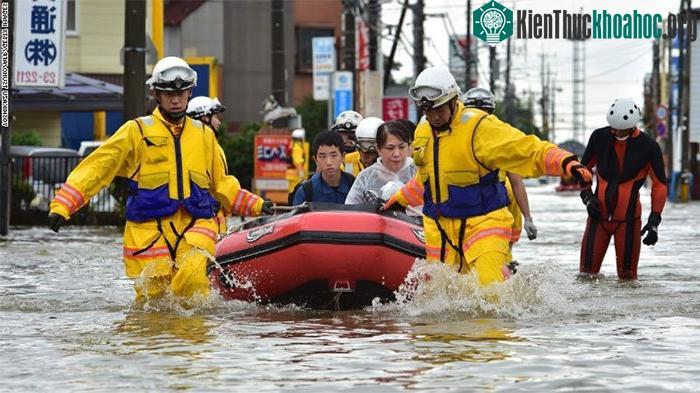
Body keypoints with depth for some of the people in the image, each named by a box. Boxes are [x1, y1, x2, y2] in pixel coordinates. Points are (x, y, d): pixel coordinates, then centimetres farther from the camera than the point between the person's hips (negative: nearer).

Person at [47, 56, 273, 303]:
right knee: (152, 295, -4)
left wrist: (256, 206, 19)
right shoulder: (137, 131, 7)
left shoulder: (204, 135, 17)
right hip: (149, 230, -1)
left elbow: (221, 184, 29)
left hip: (195, 227, 1)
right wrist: (61, 206, -7)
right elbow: (96, 168, 2)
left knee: (191, 277, -27)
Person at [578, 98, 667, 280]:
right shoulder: (599, 137, -1)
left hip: (628, 218, -2)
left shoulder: (648, 146, -7)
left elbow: (659, 185, 0)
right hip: (599, 214, 2)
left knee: (627, 273, -1)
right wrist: (587, 196, 0)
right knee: (587, 270, -3)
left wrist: (654, 221, -7)